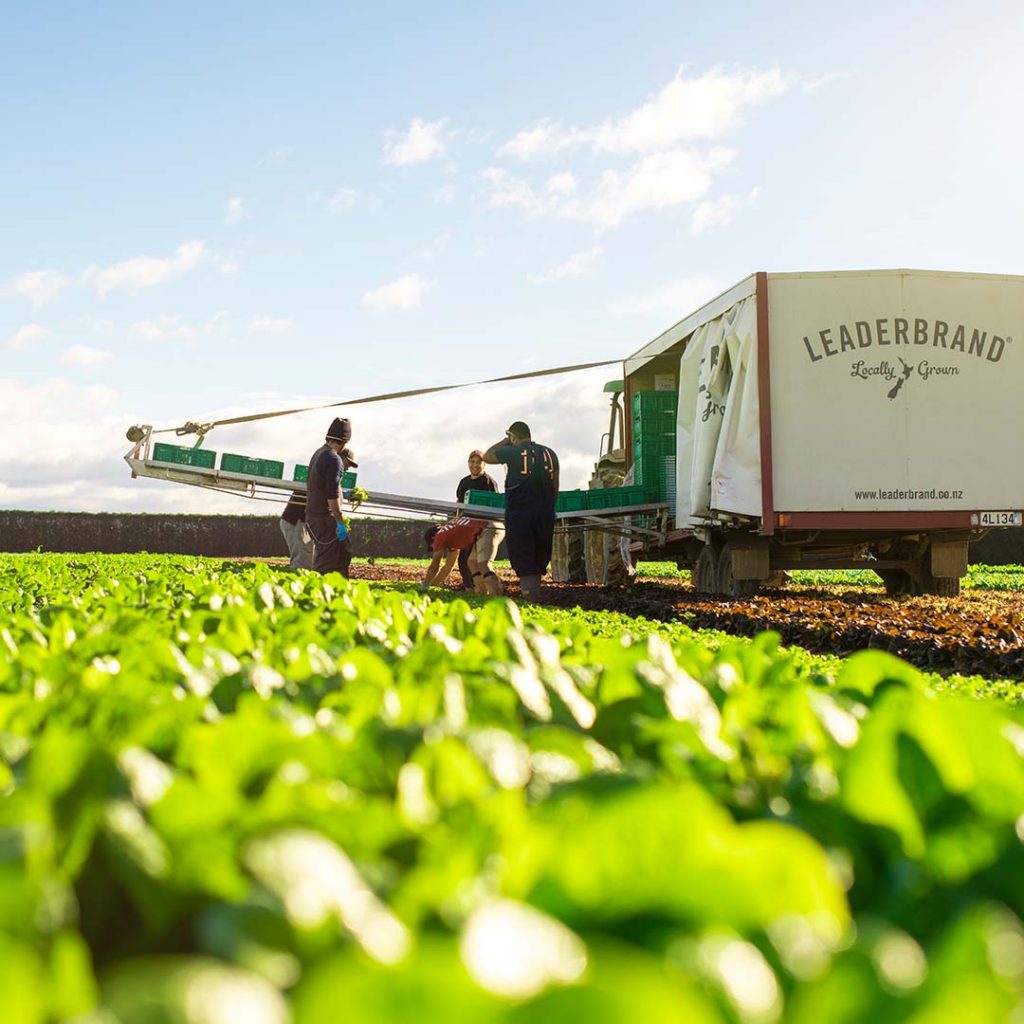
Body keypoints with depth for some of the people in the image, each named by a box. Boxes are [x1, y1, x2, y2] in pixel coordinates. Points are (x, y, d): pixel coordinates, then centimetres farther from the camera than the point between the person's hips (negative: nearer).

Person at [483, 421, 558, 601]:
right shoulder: (549, 453, 6)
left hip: (519, 514, -4)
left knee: (523, 561, -1)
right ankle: (536, 589, 16)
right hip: (545, 514, 4)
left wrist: (506, 440, 13)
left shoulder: (512, 452, -7)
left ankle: (530, 595, -8)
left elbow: (487, 457, 9)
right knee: (540, 558, 15)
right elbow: (555, 486, 10)